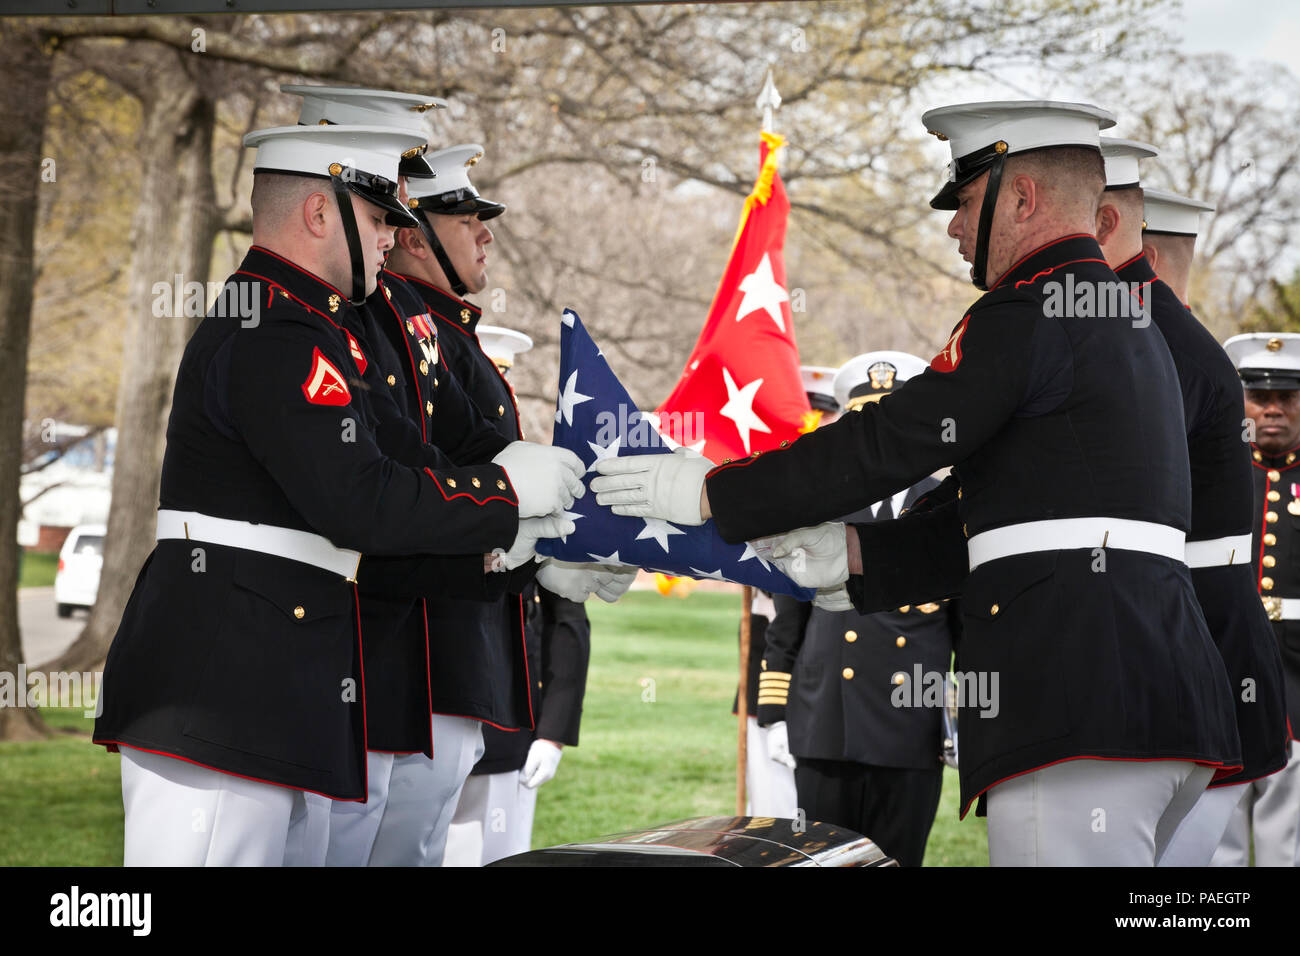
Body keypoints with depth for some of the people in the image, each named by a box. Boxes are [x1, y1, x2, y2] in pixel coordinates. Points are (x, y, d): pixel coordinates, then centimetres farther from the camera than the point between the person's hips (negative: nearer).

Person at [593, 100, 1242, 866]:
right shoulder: (1132, 328, 24)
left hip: (1083, 707, -10)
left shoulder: (1027, 315, -7)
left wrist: (712, 492, -1)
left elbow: (887, 443, -10)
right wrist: (858, 555, 18)